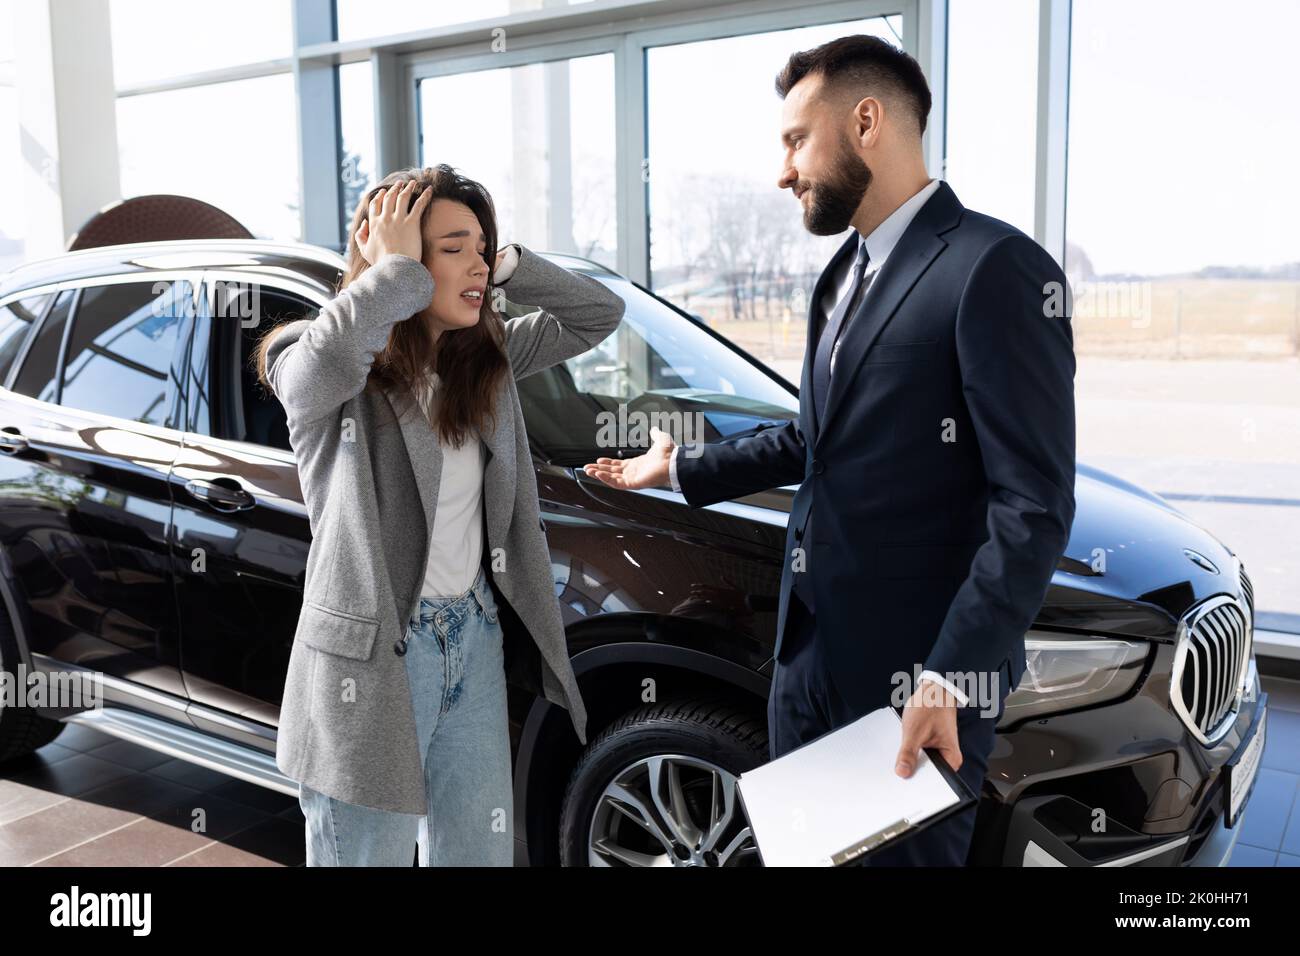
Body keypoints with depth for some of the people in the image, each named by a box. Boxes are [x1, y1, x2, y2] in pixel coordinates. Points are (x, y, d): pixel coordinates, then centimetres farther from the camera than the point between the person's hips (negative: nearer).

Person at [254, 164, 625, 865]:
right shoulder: (317, 369, -12)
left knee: (478, 853, 19)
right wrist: (396, 267, -20)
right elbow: (331, 352, -36)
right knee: (369, 854, 9)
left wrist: (504, 265, -3)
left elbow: (599, 313, 8)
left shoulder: (486, 359, 7)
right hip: (371, 658, -6)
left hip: (475, 646, 6)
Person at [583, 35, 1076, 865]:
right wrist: (682, 469, 24)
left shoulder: (995, 269, -16)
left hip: (918, 670, -8)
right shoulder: (845, 272, 13)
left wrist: (949, 676, -24)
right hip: (811, 650, 8)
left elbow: (1035, 505, -20)